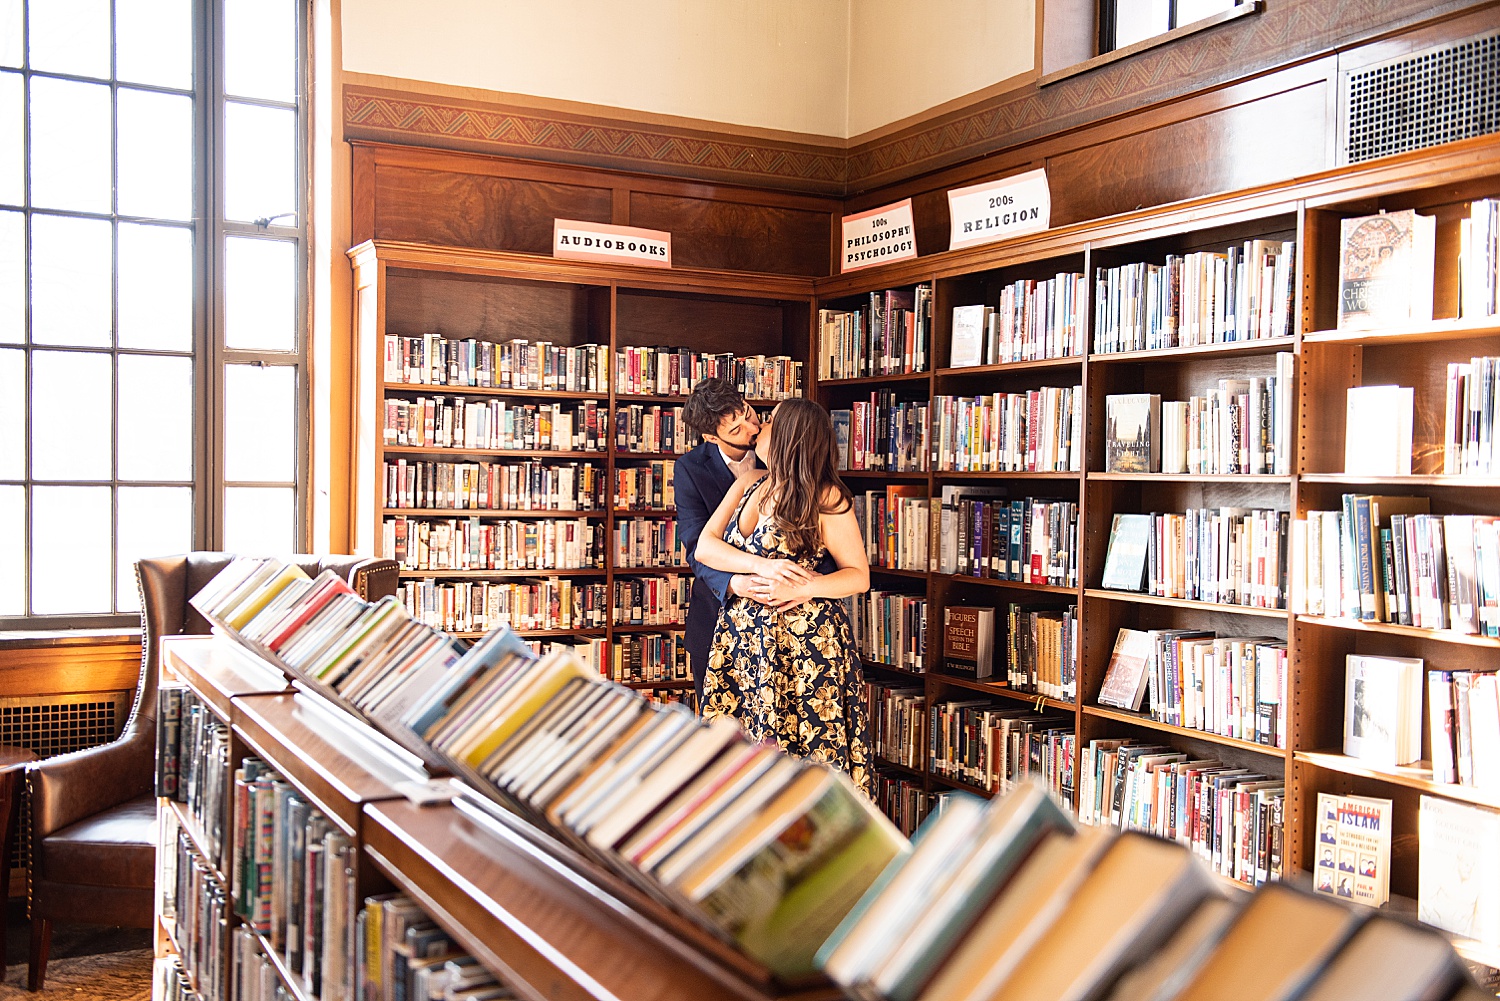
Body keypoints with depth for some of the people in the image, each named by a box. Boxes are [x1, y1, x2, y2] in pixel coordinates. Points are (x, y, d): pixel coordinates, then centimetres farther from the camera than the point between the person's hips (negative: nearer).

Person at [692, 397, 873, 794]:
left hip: (803, 640, -5)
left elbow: (860, 576, -3)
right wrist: (764, 567, -16)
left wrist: (802, 589, -20)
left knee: (810, 752, -2)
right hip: (742, 636, 5)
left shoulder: (826, 498, -5)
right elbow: (705, 547, 1)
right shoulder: (748, 484, 11)